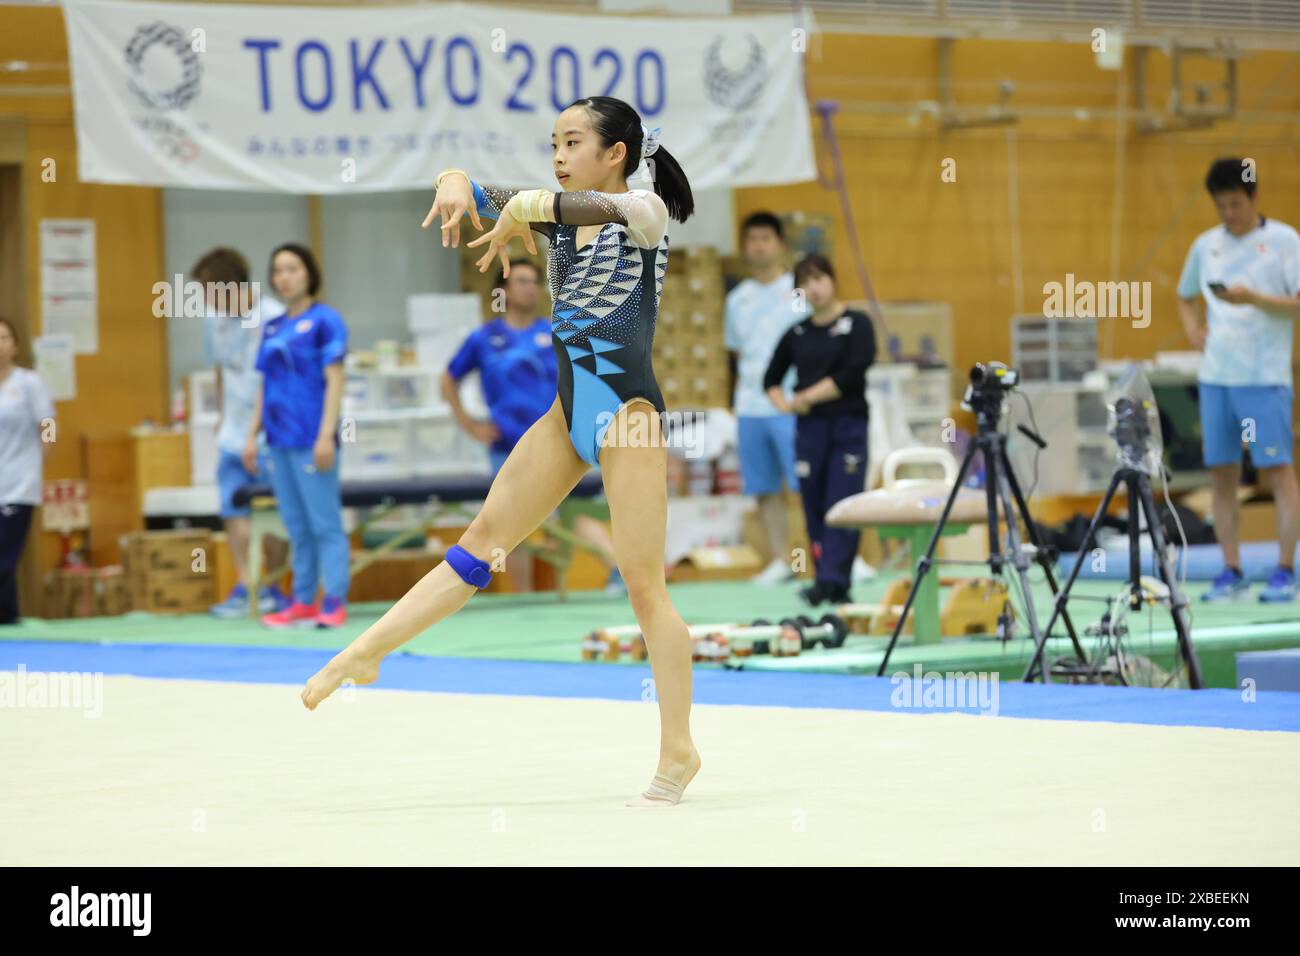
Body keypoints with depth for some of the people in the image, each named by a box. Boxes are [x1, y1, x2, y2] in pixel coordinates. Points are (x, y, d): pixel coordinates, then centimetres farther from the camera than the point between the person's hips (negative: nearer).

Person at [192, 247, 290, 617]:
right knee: (233, 510, 0)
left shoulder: (272, 318, -16)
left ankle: (273, 589, 10)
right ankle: (246, 587, 4)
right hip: (234, 433, 6)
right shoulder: (215, 319, 4)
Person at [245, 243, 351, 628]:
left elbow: (334, 381, -9)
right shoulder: (272, 328, 15)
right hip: (280, 441, 7)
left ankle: (335, 603, -4)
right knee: (297, 528, 9)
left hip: (311, 442, -7)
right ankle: (303, 602, 11)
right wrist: (253, 434, 13)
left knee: (324, 524, -5)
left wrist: (326, 435, -16)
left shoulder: (324, 320, -4)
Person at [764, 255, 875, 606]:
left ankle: (831, 580, -17)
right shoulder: (796, 334, 12)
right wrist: (783, 403, 1)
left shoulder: (857, 324, -1)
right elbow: (771, 378, 21)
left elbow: (852, 375, -12)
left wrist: (807, 396, -9)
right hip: (810, 428, 5)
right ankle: (833, 587, 9)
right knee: (815, 507, 3)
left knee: (842, 505, -11)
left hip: (848, 423, -4)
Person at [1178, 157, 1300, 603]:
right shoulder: (1206, 245, 12)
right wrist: (1192, 328, 6)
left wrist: (1255, 299, -22)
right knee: (1222, 473, 5)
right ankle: (1231, 572, 10)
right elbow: (1185, 297, 26)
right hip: (1215, 376, 5)